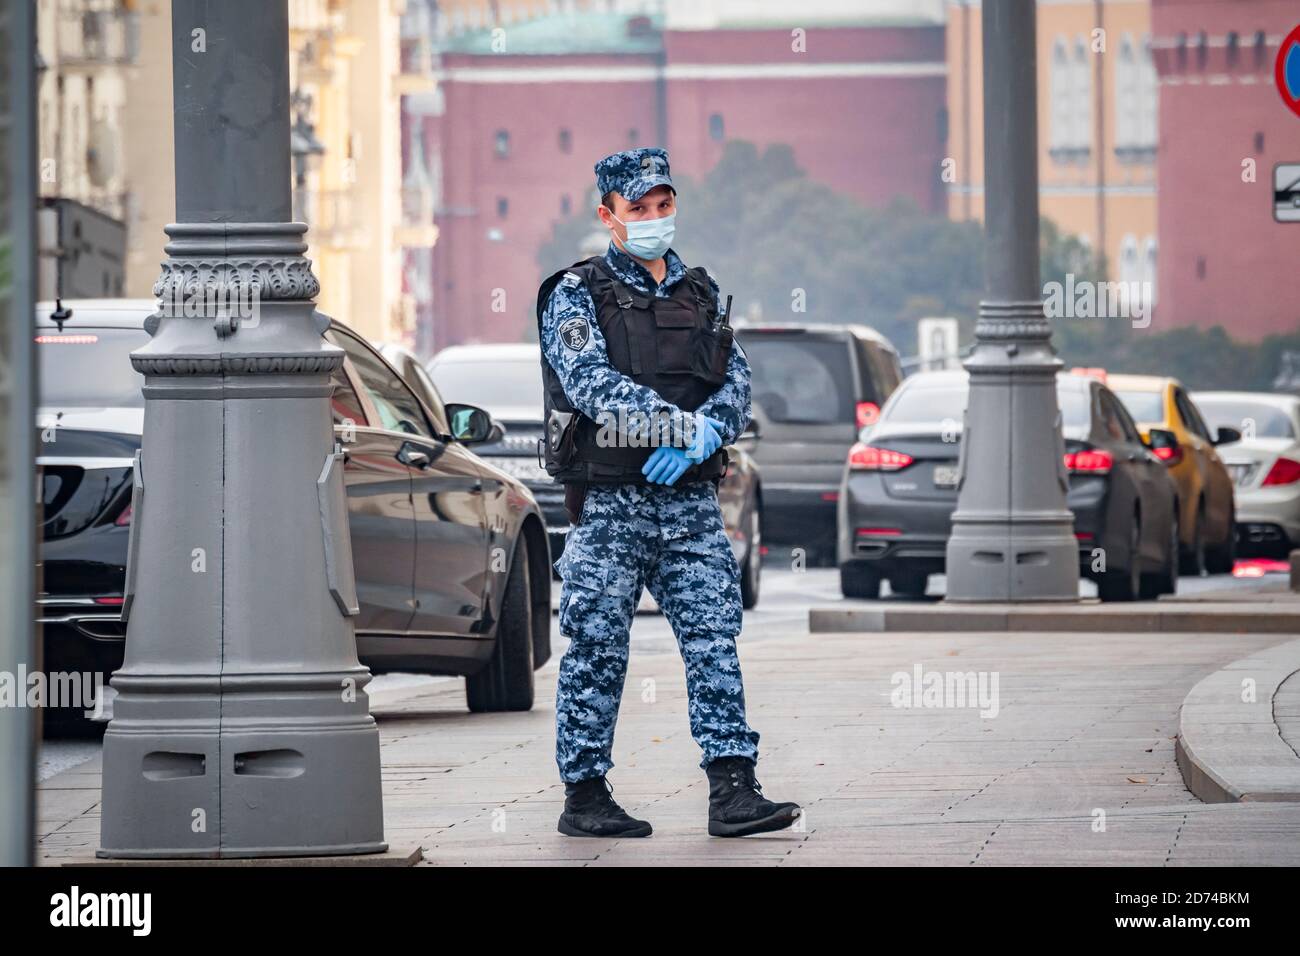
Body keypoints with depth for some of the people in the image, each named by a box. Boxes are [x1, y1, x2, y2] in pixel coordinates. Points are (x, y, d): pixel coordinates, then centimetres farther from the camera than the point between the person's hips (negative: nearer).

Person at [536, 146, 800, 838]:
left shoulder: (699, 294, 17)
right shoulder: (576, 294, 0)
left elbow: (735, 383, 8)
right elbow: (589, 381, -15)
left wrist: (704, 436, -14)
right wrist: (681, 423, -24)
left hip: (691, 502, 4)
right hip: (610, 503, -4)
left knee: (715, 642, -4)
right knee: (597, 651, 0)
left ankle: (733, 793, -7)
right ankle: (584, 795, 8)